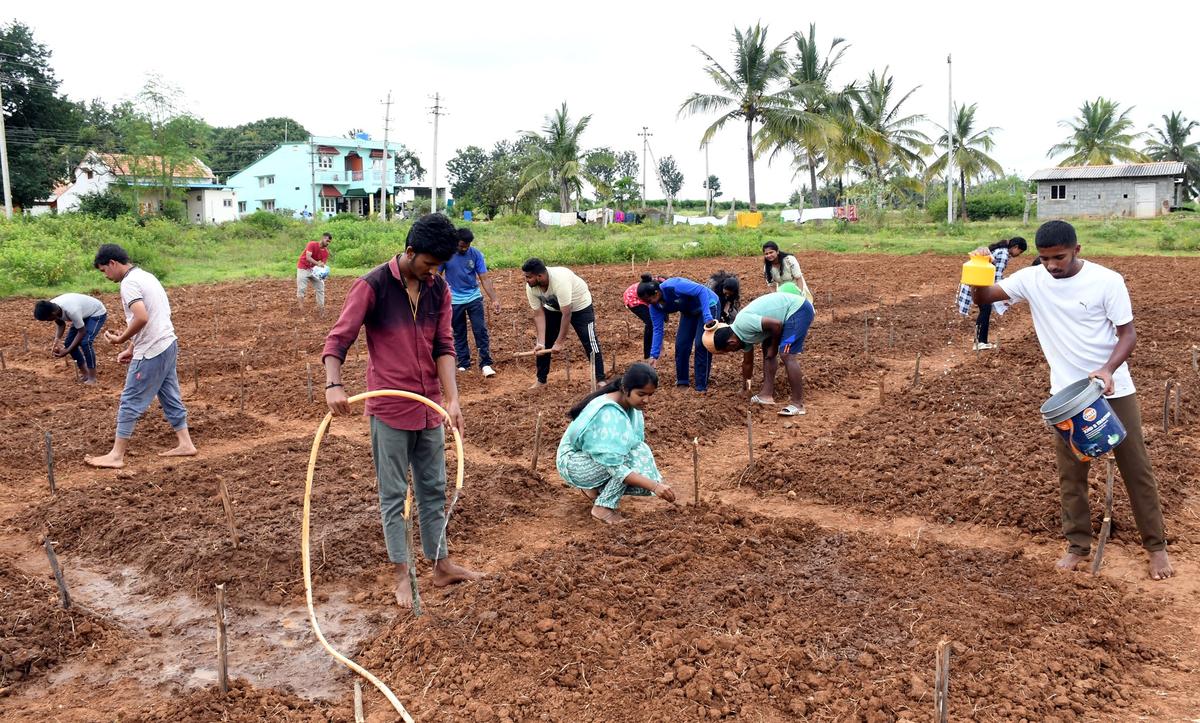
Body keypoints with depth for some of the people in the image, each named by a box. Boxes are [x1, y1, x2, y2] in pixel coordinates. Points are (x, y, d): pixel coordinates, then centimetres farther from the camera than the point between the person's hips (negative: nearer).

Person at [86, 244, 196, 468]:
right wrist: (132, 348, 18)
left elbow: (142, 318, -28)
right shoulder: (145, 276, 16)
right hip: (167, 345, 9)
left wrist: (121, 339, -13)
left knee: (130, 402, -2)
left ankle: (116, 455, 4)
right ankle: (184, 443, 20)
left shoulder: (129, 283, -14)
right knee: (170, 397, 15)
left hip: (151, 353, -9)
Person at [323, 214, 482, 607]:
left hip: (429, 407, 5)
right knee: (393, 494, 6)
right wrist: (334, 384, -33)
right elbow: (338, 339, -16)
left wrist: (452, 397, -14)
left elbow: (443, 346, -1)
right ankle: (402, 574, 17)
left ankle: (441, 566, 27)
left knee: (434, 489, 14)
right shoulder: (371, 286, -13)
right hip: (389, 408, -5)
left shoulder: (439, 289, 2)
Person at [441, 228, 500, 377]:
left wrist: (494, 299, -14)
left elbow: (485, 279, -7)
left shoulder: (476, 254, -8)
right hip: (454, 301, 0)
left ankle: (486, 364, -2)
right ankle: (463, 364, 20)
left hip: (474, 298, 0)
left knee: (481, 331, -6)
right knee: (459, 334, 9)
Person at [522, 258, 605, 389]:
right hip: (553, 308, 6)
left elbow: (566, 314, -38)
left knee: (590, 342, -11)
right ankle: (541, 381, 15)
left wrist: (559, 342, -34)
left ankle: (600, 379, -1)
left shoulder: (559, 280, -42)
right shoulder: (530, 288, -23)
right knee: (542, 345, 2)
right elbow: (539, 314, -16)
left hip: (579, 305, -6)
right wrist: (541, 342, -23)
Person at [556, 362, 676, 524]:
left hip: (597, 459, 8)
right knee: (632, 457, -28)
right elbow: (616, 467, -35)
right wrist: (654, 486, -40)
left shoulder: (630, 404, -8)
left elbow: (637, 444, -2)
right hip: (573, 463, -8)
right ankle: (603, 507, -15)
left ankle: (595, 488, 8)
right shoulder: (608, 414, -33)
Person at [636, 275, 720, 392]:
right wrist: (654, 355, -11)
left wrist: (707, 317, -39)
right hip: (689, 311, 7)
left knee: (701, 345, -14)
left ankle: (702, 386, -8)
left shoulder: (673, 286, -35)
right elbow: (657, 330, -7)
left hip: (708, 305, -7)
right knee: (681, 344, -2)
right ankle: (682, 382, 13)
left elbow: (702, 290, -35)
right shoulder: (655, 306, -12)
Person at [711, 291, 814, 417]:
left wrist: (773, 347, -9)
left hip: (798, 308, -10)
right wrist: (746, 383, 34)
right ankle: (767, 394, 13)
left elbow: (776, 324, -25)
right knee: (767, 349, 13)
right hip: (790, 312, 10)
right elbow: (747, 362, 23)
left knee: (787, 354, -16)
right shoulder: (744, 335, 9)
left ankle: (798, 404, -12)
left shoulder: (743, 324, -21)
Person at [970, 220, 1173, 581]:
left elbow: (1128, 334, -11)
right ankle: (1078, 545, 23)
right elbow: (983, 298, -4)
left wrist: (1107, 370, -28)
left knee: (1136, 469, 8)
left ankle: (1156, 545, 23)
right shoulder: (1032, 279, -6)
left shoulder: (1107, 281, -14)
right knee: (1070, 473, 9)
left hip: (1114, 391, -2)